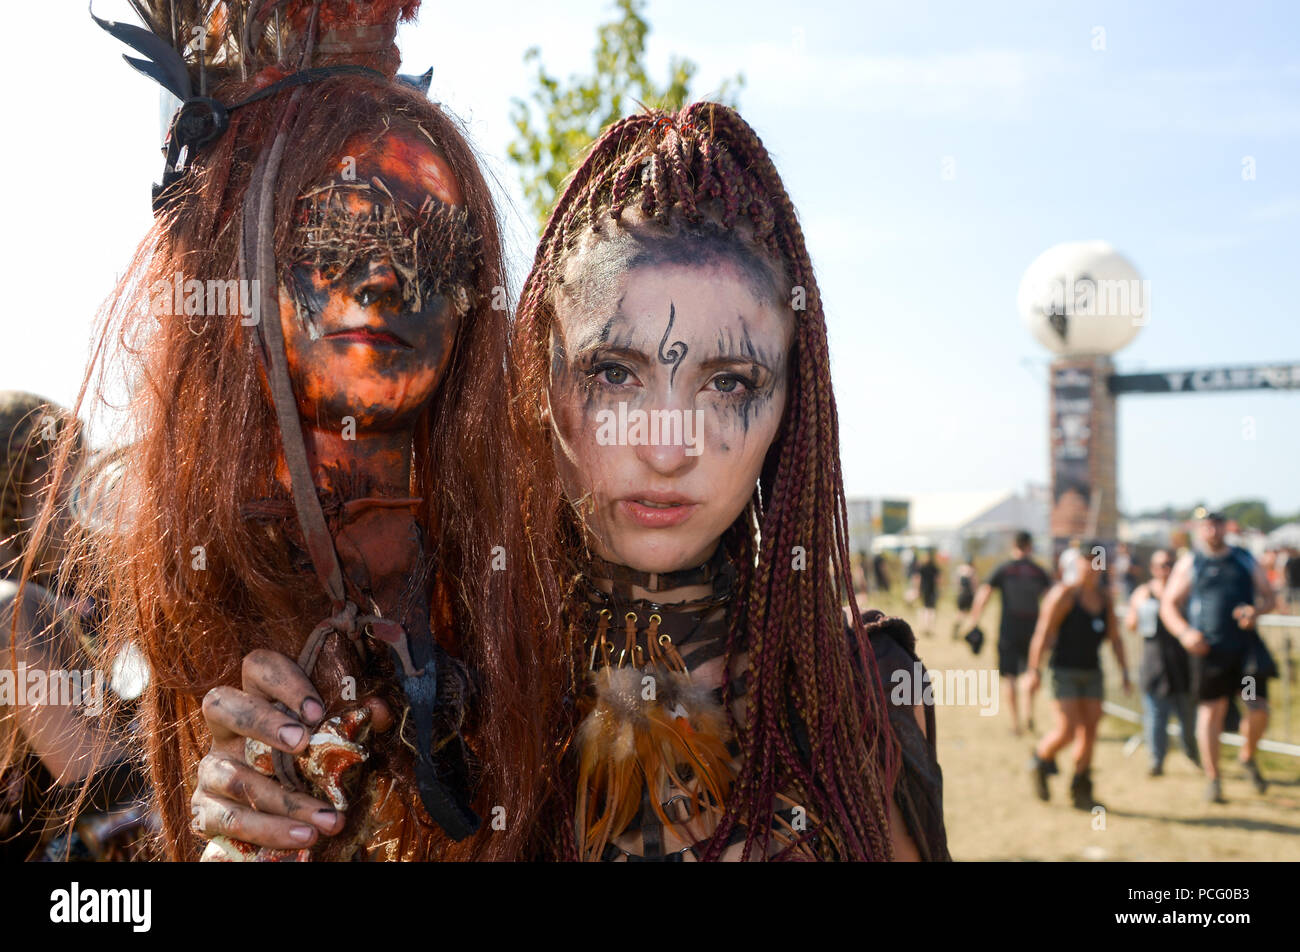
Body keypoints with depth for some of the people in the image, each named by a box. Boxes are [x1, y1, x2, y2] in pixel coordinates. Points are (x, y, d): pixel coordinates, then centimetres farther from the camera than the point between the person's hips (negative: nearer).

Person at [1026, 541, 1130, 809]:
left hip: (1092, 672, 6)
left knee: (1089, 730, 2)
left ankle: (1081, 791, 12)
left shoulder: (1105, 598, 8)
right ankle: (1040, 760, 19)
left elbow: (1114, 638, 15)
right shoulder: (1064, 594, -11)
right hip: (1064, 672, -6)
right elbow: (1043, 632, -12)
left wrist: (1124, 673, 11)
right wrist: (1034, 669, -16)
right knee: (1067, 730, -11)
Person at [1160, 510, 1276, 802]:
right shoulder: (1189, 564, 7)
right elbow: (1168, 604, 7)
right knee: (1211, 710, -1)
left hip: (1247, 644, 2)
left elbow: (1269, 597, 15)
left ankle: (1248, 757, 24)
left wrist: (1256, 610, -8)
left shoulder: (1245, 559, 13)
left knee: (1259, 709, -5)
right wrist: (1184, 633, -10)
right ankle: (1212, 778, 11)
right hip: (1209, 647, -2)